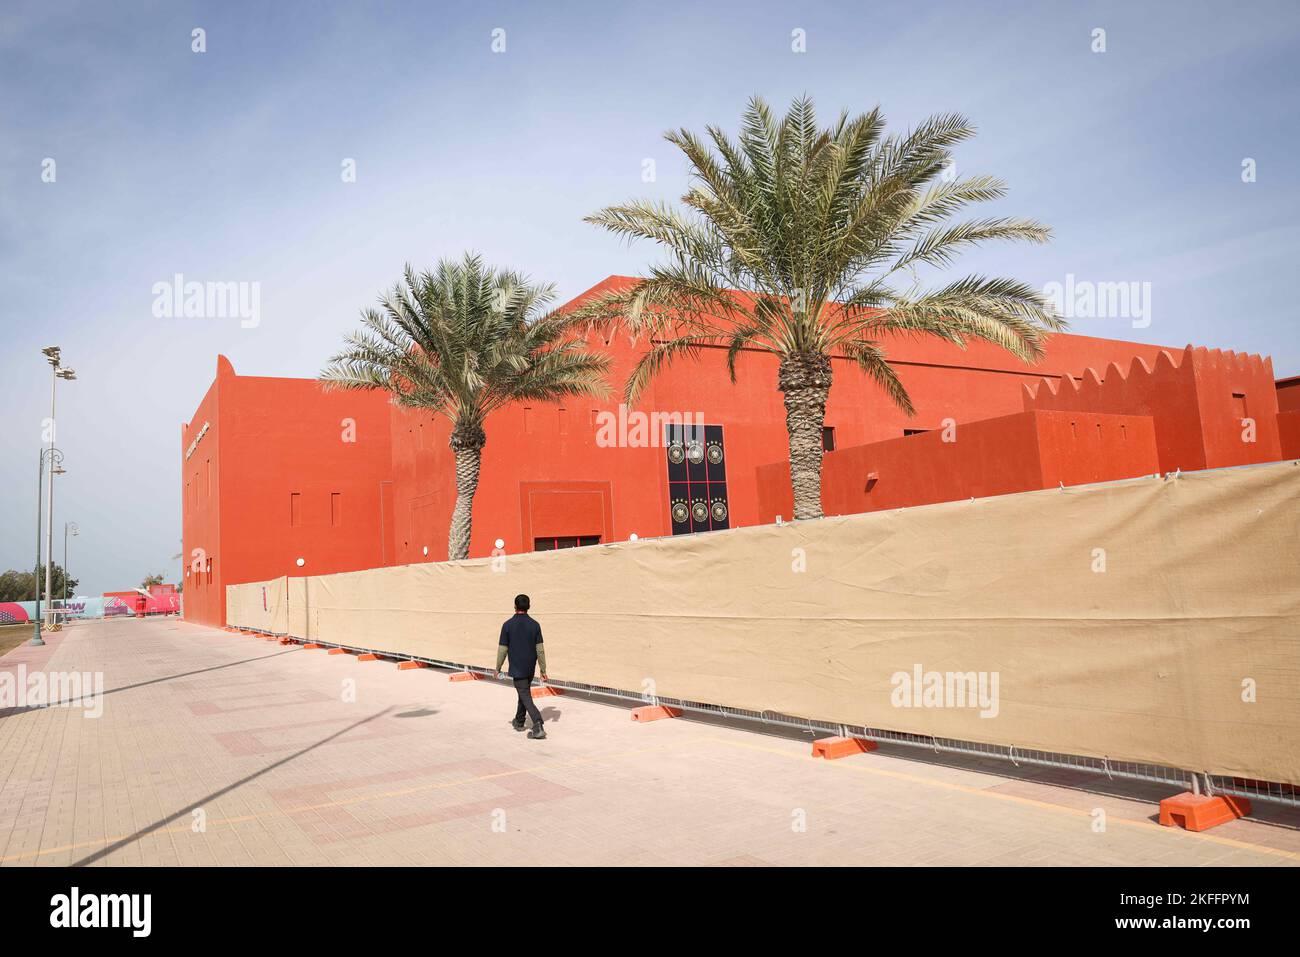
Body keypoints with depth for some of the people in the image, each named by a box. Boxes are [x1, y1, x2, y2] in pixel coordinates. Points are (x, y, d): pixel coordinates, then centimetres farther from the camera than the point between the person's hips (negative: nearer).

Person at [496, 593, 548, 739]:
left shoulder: (508, 625, -11)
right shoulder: (534, 625, -4)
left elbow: (502, 649, -7)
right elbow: (540, 649, -4)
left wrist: (498, 668, 4)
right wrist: (543, 670, 2)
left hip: (517, 669, -4)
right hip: (530, 668, 4)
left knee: (526, 697, -5)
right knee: (524, 692, 23)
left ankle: (538, 727, -19)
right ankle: (519, 722, 36)